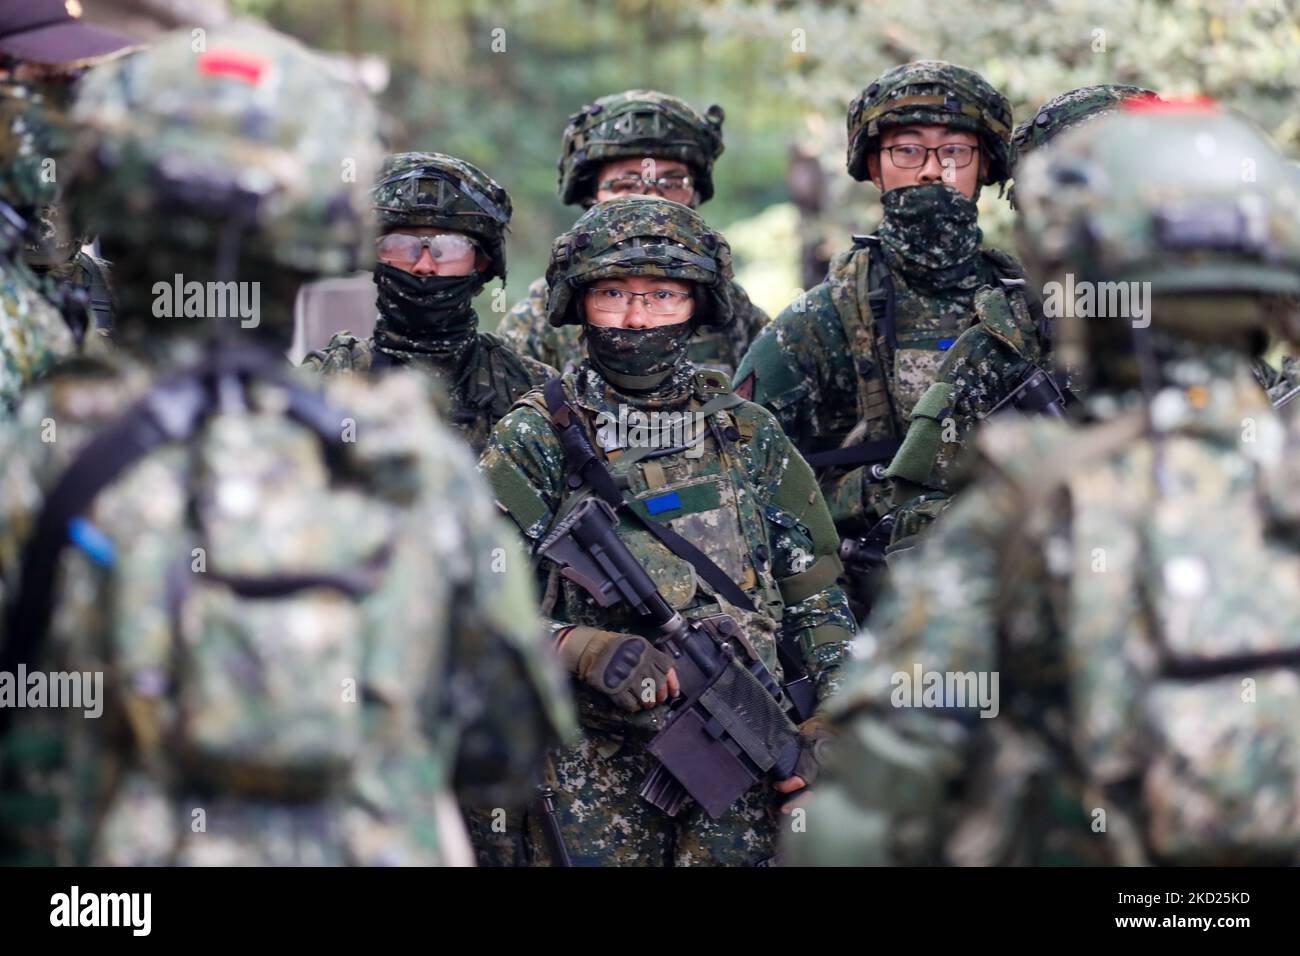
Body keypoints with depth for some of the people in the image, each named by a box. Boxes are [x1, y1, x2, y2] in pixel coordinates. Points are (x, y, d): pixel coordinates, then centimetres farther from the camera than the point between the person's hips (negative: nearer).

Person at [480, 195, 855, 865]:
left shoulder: (749, 437, 10)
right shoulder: (535, 441, 0)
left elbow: (816, 596, 14)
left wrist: (826, 726, 1)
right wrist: (587, 651, -22)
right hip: (593, 775, -2)